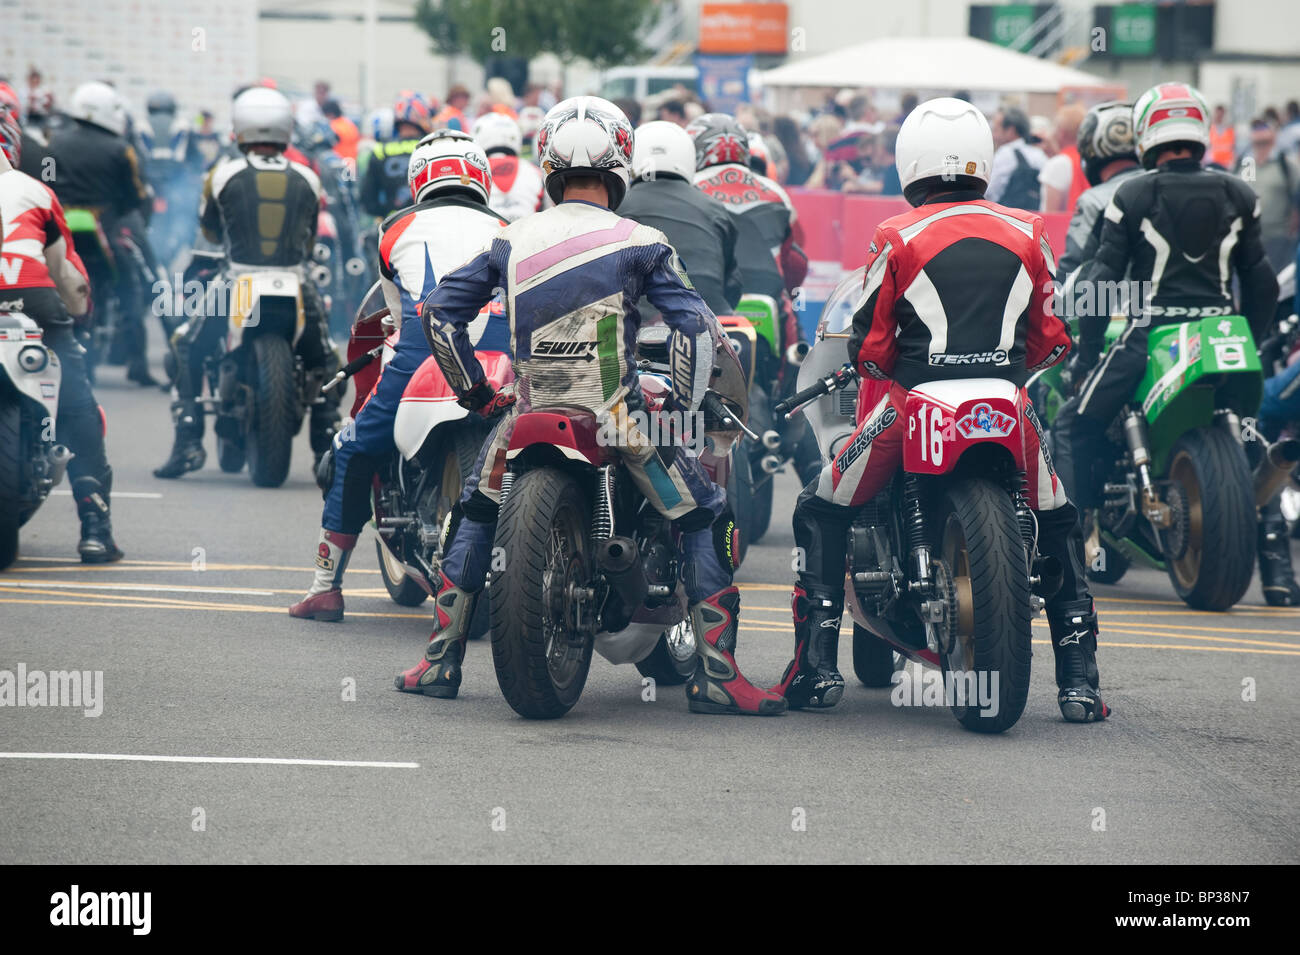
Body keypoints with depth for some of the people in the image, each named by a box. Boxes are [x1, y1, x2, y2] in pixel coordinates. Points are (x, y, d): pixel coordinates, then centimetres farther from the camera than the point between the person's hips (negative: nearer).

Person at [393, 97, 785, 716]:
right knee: (707, 520, 7)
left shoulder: (512, 240, 8)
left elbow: (439, 311, 8)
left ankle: (440, 662, 22)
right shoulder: (639, 243, -3)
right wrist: (683, 404, 0)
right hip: (617, 416, -3)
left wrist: (475, 392, 15)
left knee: (474, 513, 26)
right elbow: (694, 324, -10)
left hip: (528, 411, 3)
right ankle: (716, 675, -2)